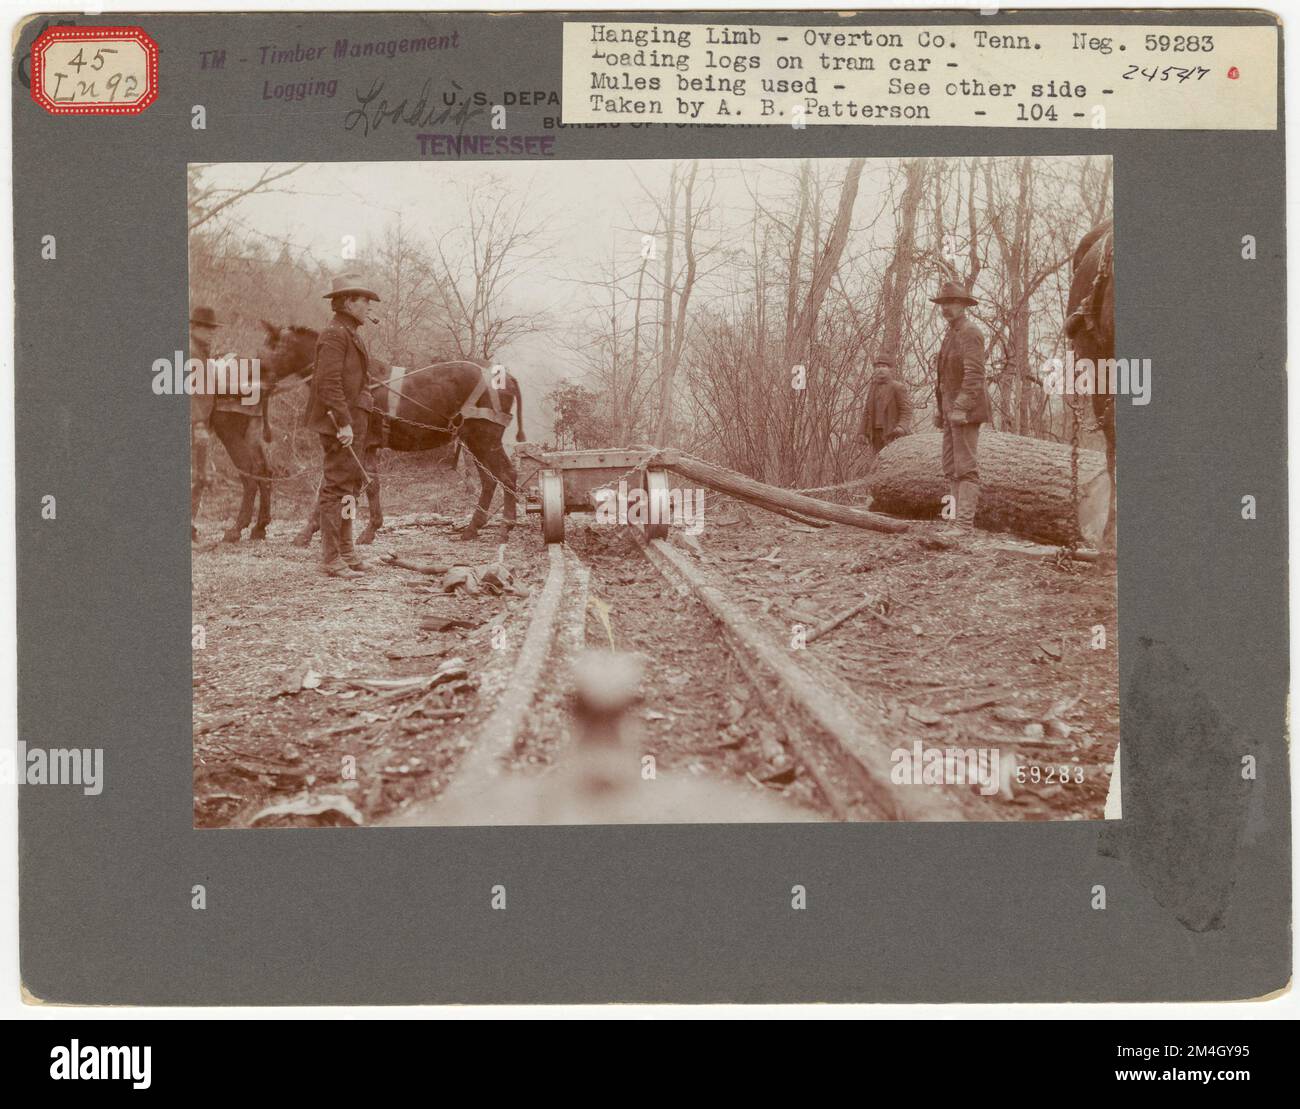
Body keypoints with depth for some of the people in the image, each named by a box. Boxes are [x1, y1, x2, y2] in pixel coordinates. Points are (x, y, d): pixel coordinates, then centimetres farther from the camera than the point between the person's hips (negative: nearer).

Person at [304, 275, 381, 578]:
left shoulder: (349, 334, 18)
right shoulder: (334, 334, -14)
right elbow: (329, 382, -22)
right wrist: (343, 423, -26)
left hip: (353, 421, 11)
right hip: (341, 421, -11)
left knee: (350, 486, 15)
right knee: (338, 486, -9)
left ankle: (345, 552, 23)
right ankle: (331, 559, -7)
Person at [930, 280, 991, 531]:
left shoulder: (969, 333, -11)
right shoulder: (951, 334, 19)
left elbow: (974, 374, -20)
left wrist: (960, 408, -25)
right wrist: (939, 408, 18)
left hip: (966, 410, -10)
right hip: (951, 410, 10)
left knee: (966, 467, -11)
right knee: (951, 468, 8)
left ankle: (965, 524, -13)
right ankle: (959, 520, 9)